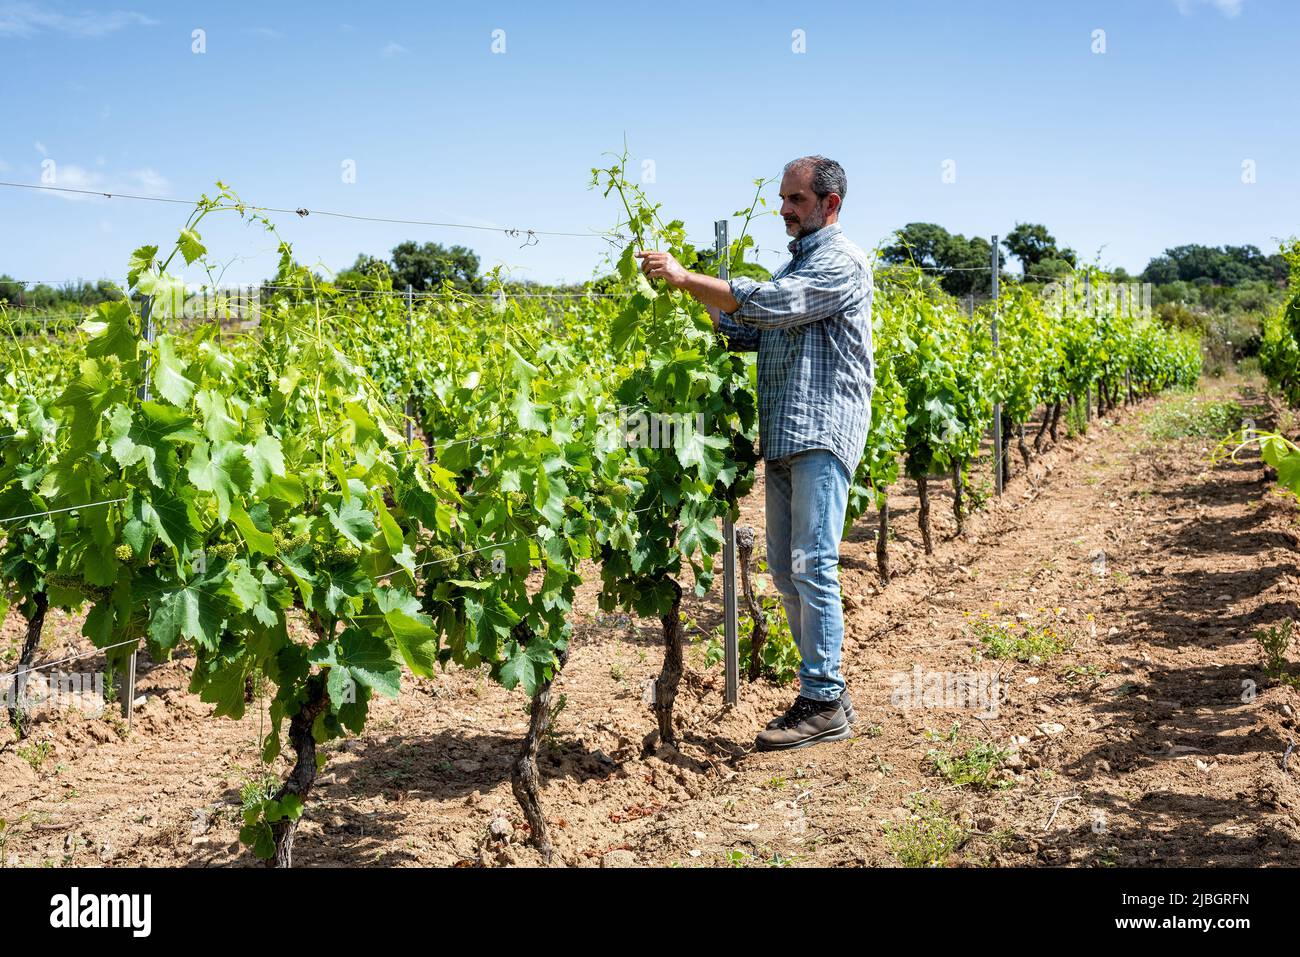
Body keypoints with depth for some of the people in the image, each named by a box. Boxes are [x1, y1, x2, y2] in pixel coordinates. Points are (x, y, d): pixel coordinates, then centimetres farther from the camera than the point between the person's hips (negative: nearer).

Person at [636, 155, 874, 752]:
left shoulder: (841, 262, -7)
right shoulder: (794, 263, 22)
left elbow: (769, 306, -20)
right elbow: (750, 332, 17)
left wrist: (685, 278, -18)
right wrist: (691, 299, 4)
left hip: (823, 433, -9)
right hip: (784, 436, 9)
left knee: (813, 566, -10)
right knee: (785, 568, 10)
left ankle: (824, 706, -3)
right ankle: (823, 687, 19)